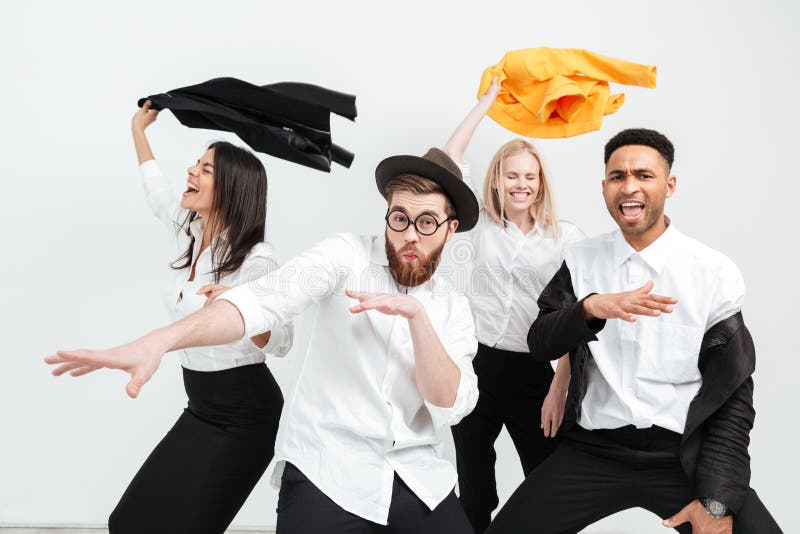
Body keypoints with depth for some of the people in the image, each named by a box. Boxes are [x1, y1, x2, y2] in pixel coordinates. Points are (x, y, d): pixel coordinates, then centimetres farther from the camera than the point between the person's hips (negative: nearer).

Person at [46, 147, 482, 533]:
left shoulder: (454, 308, 8)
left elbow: (450, 406, -5)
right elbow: (264, 302, -21)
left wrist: (416, 314, -17)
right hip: (326, 471, -4)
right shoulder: (349, 256, -5)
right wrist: (159, 341, -37)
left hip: (417, 477, 4)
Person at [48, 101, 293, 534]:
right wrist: (138, 130, 31)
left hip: (245, 416, -8)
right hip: (201, 409, 8)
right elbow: (157, 193, 23)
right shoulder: (194, 234, 3)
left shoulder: (256, 259, -19)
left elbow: (281, 343, -16)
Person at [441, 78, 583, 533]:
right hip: (477, 365, 2)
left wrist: (559, 388, -14)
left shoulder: (567, 237, -2)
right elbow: (449, 159, 4)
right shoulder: (482, 226, 7)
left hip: (533, 373, -2)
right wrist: (488, 101, 8)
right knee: (473, 494, 10)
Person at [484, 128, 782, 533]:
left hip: (683, 455, -1)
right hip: (592, 451, 2)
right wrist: (592, 307, -24)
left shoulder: (716, 273, -4)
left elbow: (733, 394, -1)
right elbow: (540, 344, -4)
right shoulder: (580, 260, 3)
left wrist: (717, 500, -8)